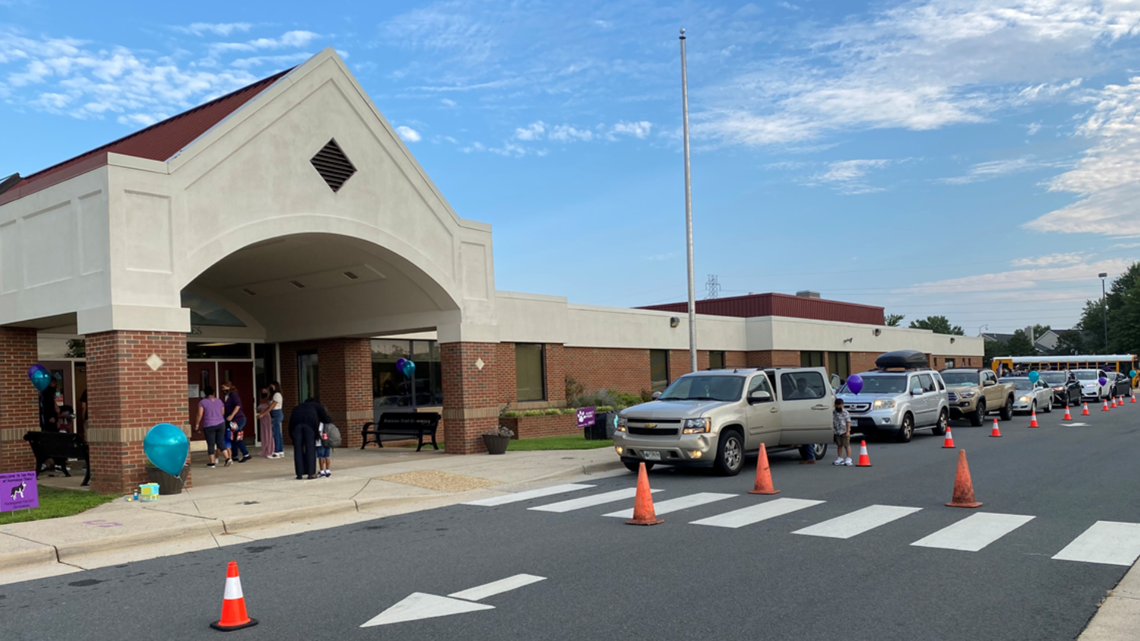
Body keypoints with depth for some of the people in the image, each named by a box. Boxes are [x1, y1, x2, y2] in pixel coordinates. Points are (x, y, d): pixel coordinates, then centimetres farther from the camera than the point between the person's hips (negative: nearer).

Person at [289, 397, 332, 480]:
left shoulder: (297, 408, 39)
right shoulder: (317, 406, 31)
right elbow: (326, 419, 21)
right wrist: (330, 420, 42)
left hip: (295, 423, 3)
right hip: (309, 422, -3)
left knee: (298, 448, 5)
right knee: (310, 448, 1)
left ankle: (299, 474, 2)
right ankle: (311, 473, -3)